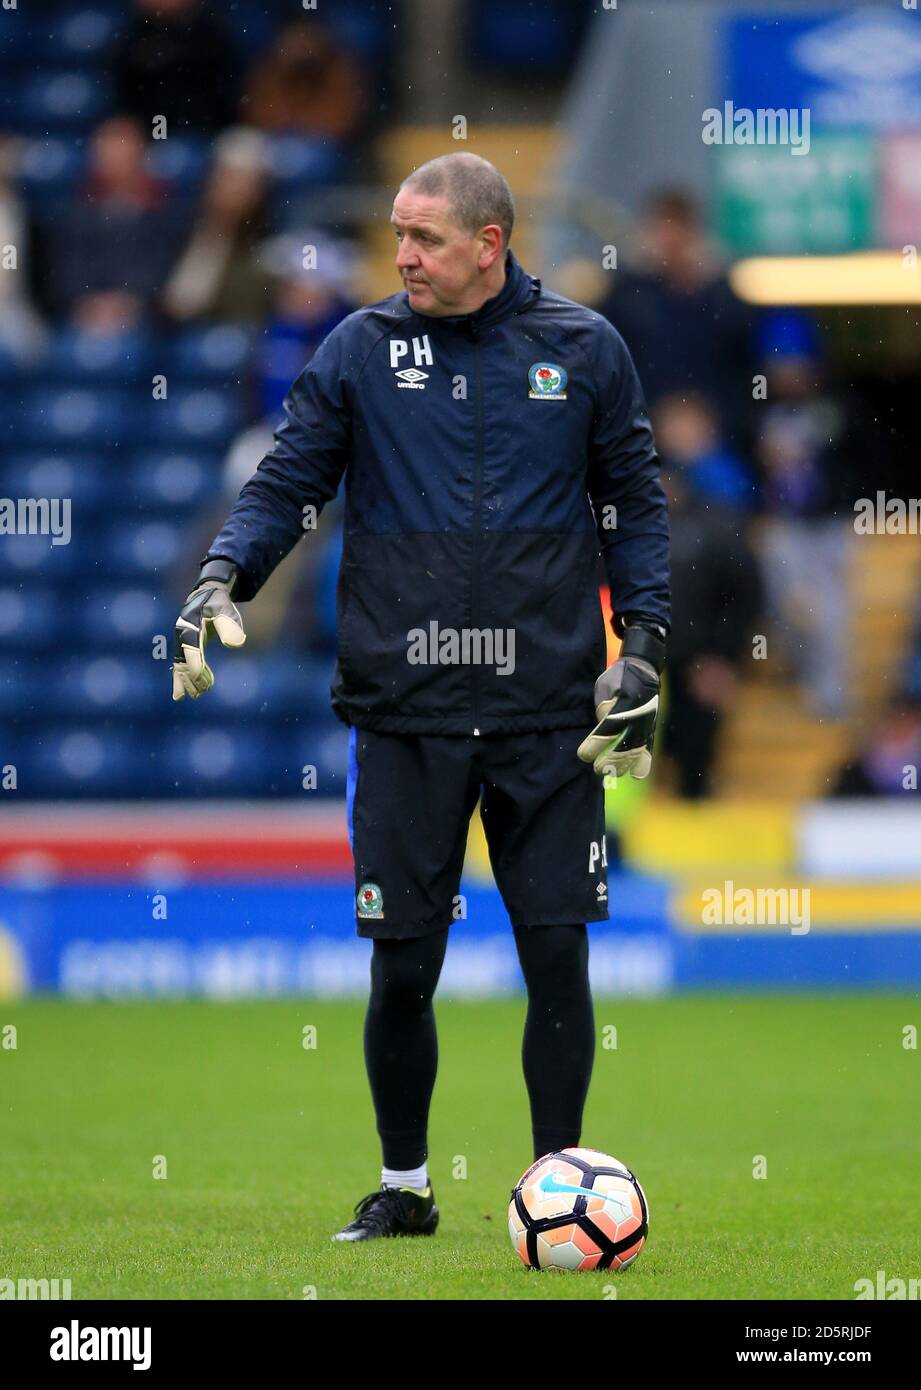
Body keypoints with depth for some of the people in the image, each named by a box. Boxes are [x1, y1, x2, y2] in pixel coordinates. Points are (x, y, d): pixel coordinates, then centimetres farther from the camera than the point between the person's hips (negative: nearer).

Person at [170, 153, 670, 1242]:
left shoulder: (583, 350, 4)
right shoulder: (360, 351, 4)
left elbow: (634, 502, 10)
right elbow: (286, 484, 6)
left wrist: (642, 646, 1)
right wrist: (222, 576, -12)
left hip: (549, 715, 0)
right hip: (405, 715, 0)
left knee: (557, 957, -1)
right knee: (402, 965, 1)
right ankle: (403, 1186, 19)